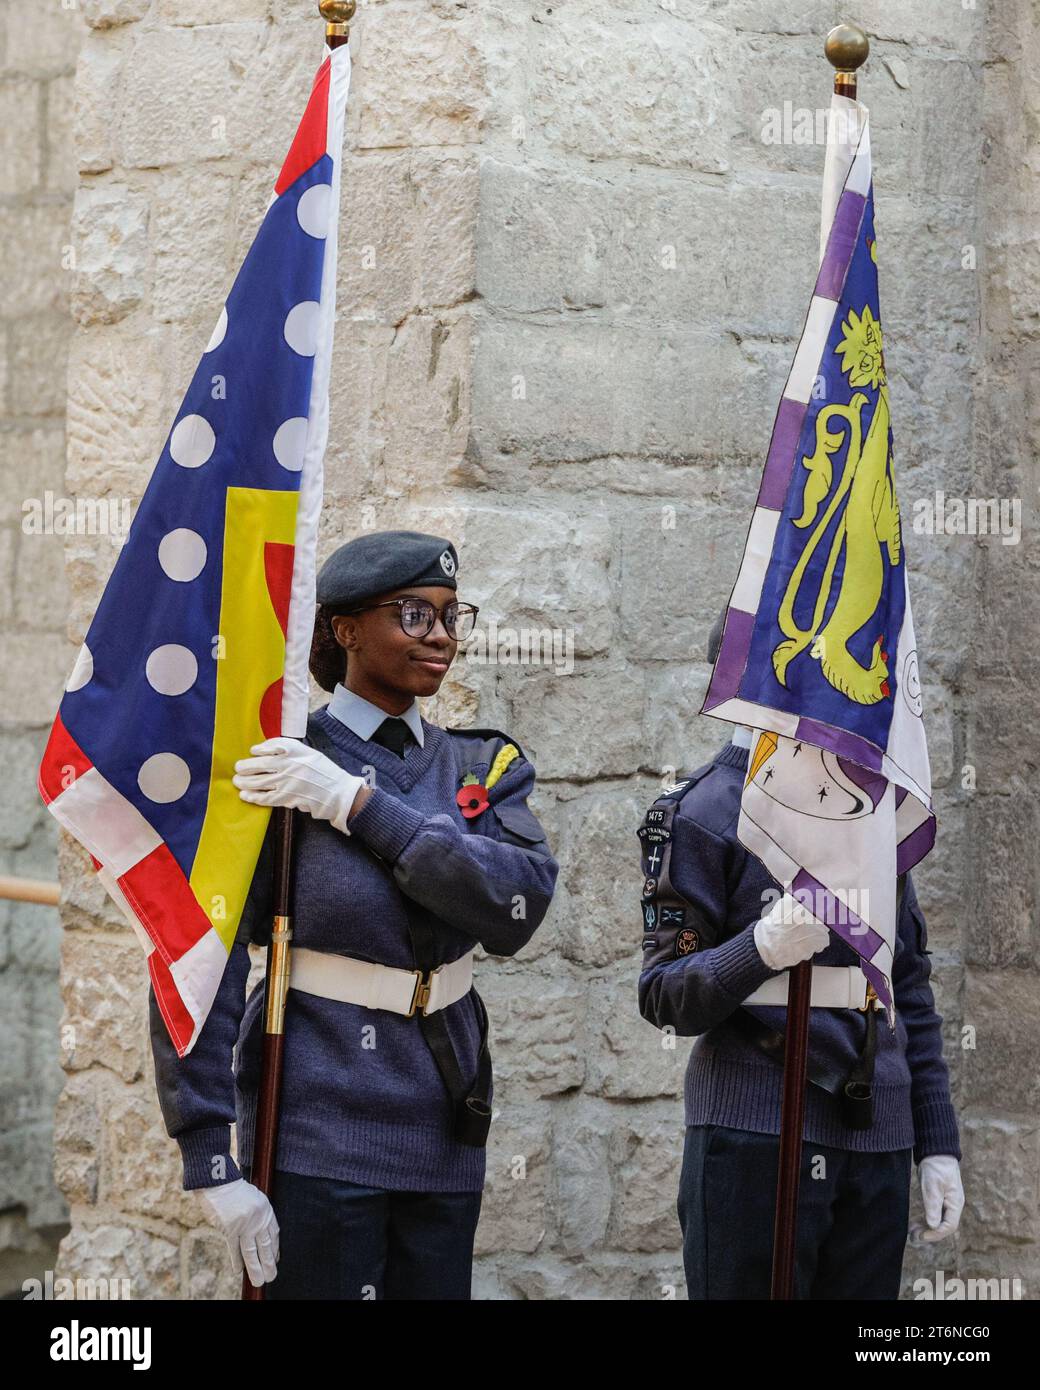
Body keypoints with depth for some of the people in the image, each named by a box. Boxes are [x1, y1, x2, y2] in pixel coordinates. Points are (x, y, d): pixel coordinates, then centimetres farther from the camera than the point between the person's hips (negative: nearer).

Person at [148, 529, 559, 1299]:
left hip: (444, 1134, 5)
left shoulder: (484, 766, 7)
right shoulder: (271, 769, -7)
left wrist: (357, 803, -19)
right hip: (318, 1134, -5)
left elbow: (521, 901, -13)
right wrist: (213, 1163, -17)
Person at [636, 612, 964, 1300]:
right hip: (757, 1139, -6)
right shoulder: (706, 811, -2)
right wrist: (760, 950, -25)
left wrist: (938, 1143, 13)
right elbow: (666, 999, -6)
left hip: (876, 1143, 6)